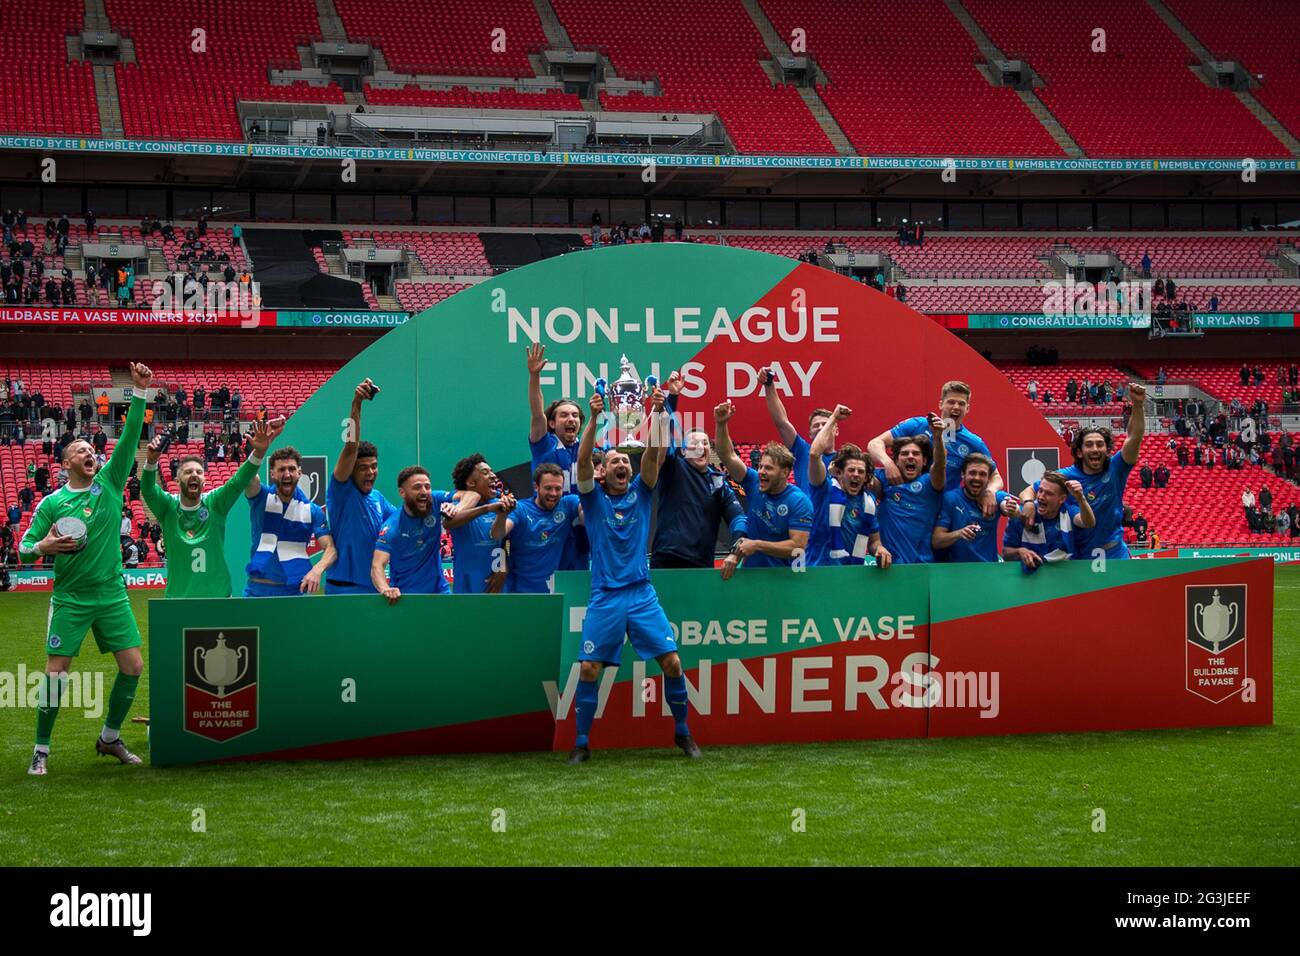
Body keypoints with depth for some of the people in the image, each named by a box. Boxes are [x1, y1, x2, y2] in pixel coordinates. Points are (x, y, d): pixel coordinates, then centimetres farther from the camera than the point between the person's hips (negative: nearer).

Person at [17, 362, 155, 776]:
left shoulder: (109, 484, 4)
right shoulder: (52, 503, -1)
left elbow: (130, 438, -5)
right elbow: (24, 549, 2)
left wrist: (141, 392, -14)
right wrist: (43, 546, -21)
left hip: (111, 594, 3)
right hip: (70, 598, -3)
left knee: (133, 666, -2)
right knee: (56, 671, -7)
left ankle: (110, 738, 16)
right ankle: (41, 750, 5)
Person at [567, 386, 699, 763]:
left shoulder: (640, 493, 9)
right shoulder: (594, 497, 5)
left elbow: (653, 453, -4)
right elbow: (583, 460, -12)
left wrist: (657, 413, -17)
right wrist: (594, 419, -24)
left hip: (642, 594, 1)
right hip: (605, 597, -1)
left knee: (672, 662, -5)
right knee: (588, 669, -7)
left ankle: (682, 732, 12)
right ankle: (582, 742, 4)